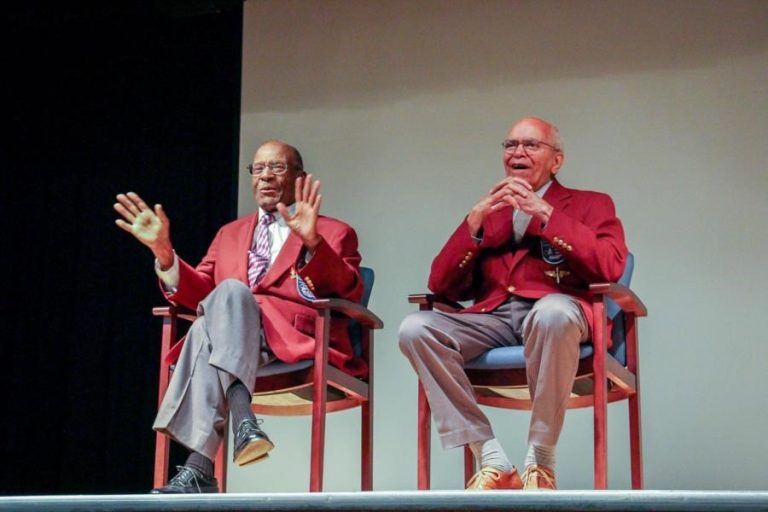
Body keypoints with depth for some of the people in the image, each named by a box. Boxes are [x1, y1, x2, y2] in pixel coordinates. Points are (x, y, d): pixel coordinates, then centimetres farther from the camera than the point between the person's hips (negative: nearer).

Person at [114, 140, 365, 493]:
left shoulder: (334, 233, 17)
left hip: (295, 339, -3)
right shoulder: (230, 233, 31)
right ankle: (243, 422, -48)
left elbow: (350, 292, -4)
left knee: (231, 291, -33)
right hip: (228, 337, 3)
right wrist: (163, 252, 1)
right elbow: (200, 293, 18)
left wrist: (312, 242, -21)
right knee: (229, 291, -32)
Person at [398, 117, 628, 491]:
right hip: (492, 317, 4)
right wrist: (474, 222, -1)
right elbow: (442, 286, 13)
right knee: (415, 328, -24)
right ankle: (492, 461, -23)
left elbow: (610, 267, -7)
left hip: (553, 309, -3)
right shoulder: (488, 210, 24)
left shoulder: (590, 204, 15)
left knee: (552, 314, -40)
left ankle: (540, 463, -24)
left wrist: (546, 214, -10)